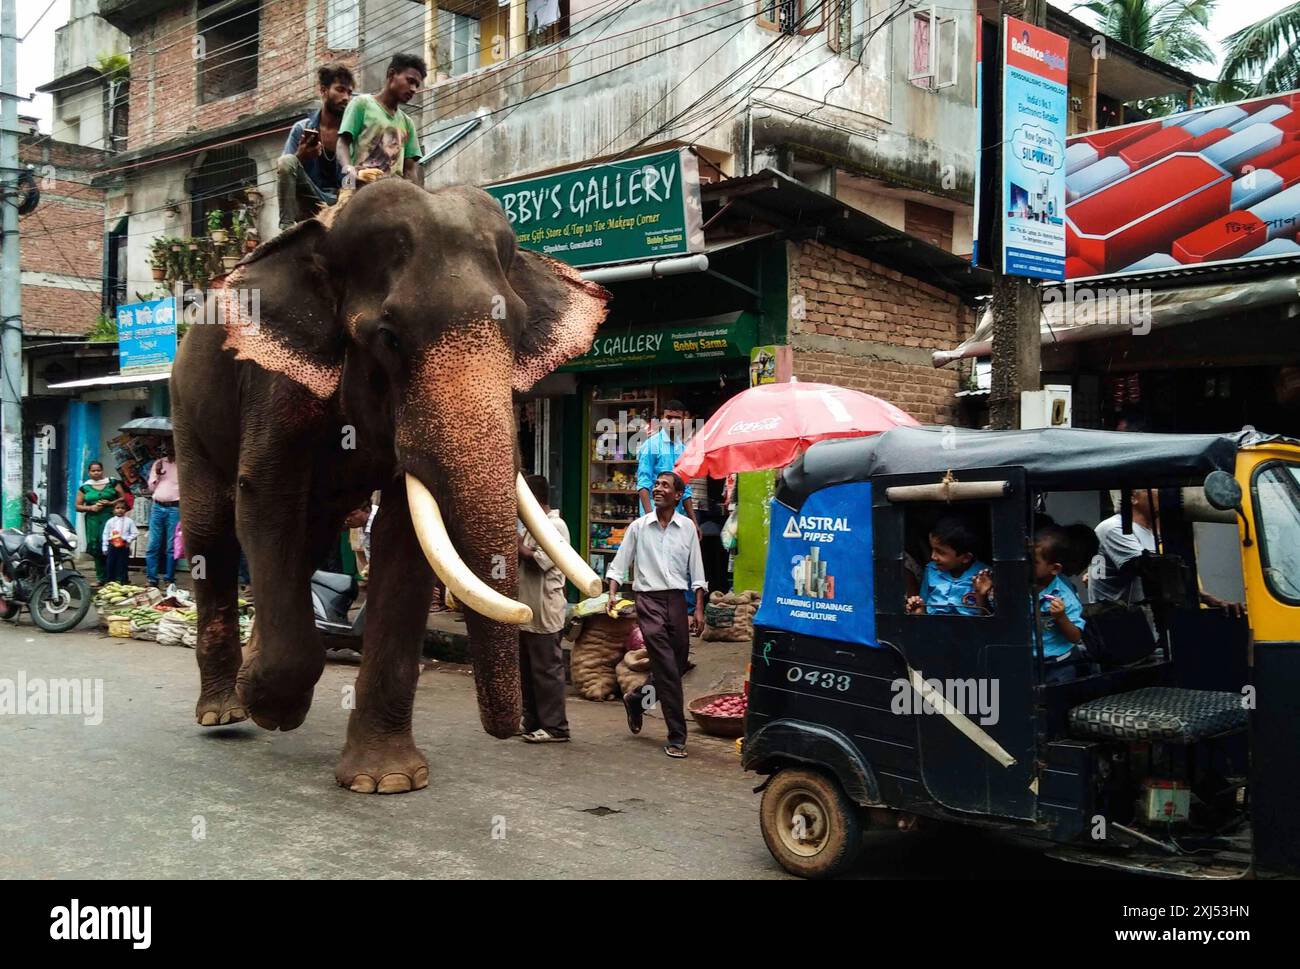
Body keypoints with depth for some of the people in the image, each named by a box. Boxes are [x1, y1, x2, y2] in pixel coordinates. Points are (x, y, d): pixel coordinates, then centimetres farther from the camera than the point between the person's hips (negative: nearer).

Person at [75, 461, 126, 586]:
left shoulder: (112, 482, 8)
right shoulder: (85, 487, 12)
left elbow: (123, 497, 9)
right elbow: (78, 506, 13)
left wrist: (111, 503, -7)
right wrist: (90, 507, -5)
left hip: (109, 516, -3)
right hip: (92, 518, 3)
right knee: (95, 548, 0)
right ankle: (101, 577, 9)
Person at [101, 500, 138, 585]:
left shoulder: (129, 521, 0)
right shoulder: (110, 521, 5)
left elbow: (134, 533, 2)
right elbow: (105, 534, 8)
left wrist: (128, 540, -12)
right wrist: (105, 547, 6)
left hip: (124, 547, -2)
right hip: (112, 546, 2)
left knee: (123, 565, 2)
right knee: (110, 565, 6)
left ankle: (123, 581, 10)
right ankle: (111, 581, 17)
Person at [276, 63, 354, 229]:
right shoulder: (302, 129, 2)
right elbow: (284, 170, -1)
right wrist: (300, 157, -21)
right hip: (309, 203, 0)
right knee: (286, 161, -22)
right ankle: (286, 228, -25)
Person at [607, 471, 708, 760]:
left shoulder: (687, 528, 5)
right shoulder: (639, 527, 4)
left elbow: (696, 571, 7)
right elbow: (619, 563, 7)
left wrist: (699, 609, 2)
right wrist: (613, 594, -8)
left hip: (677, 599, 3)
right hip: (649, 599, -3)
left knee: (679, 664, 8)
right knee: (667, 668, -8)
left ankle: (637, 699, 36)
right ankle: (677, 738, -3)